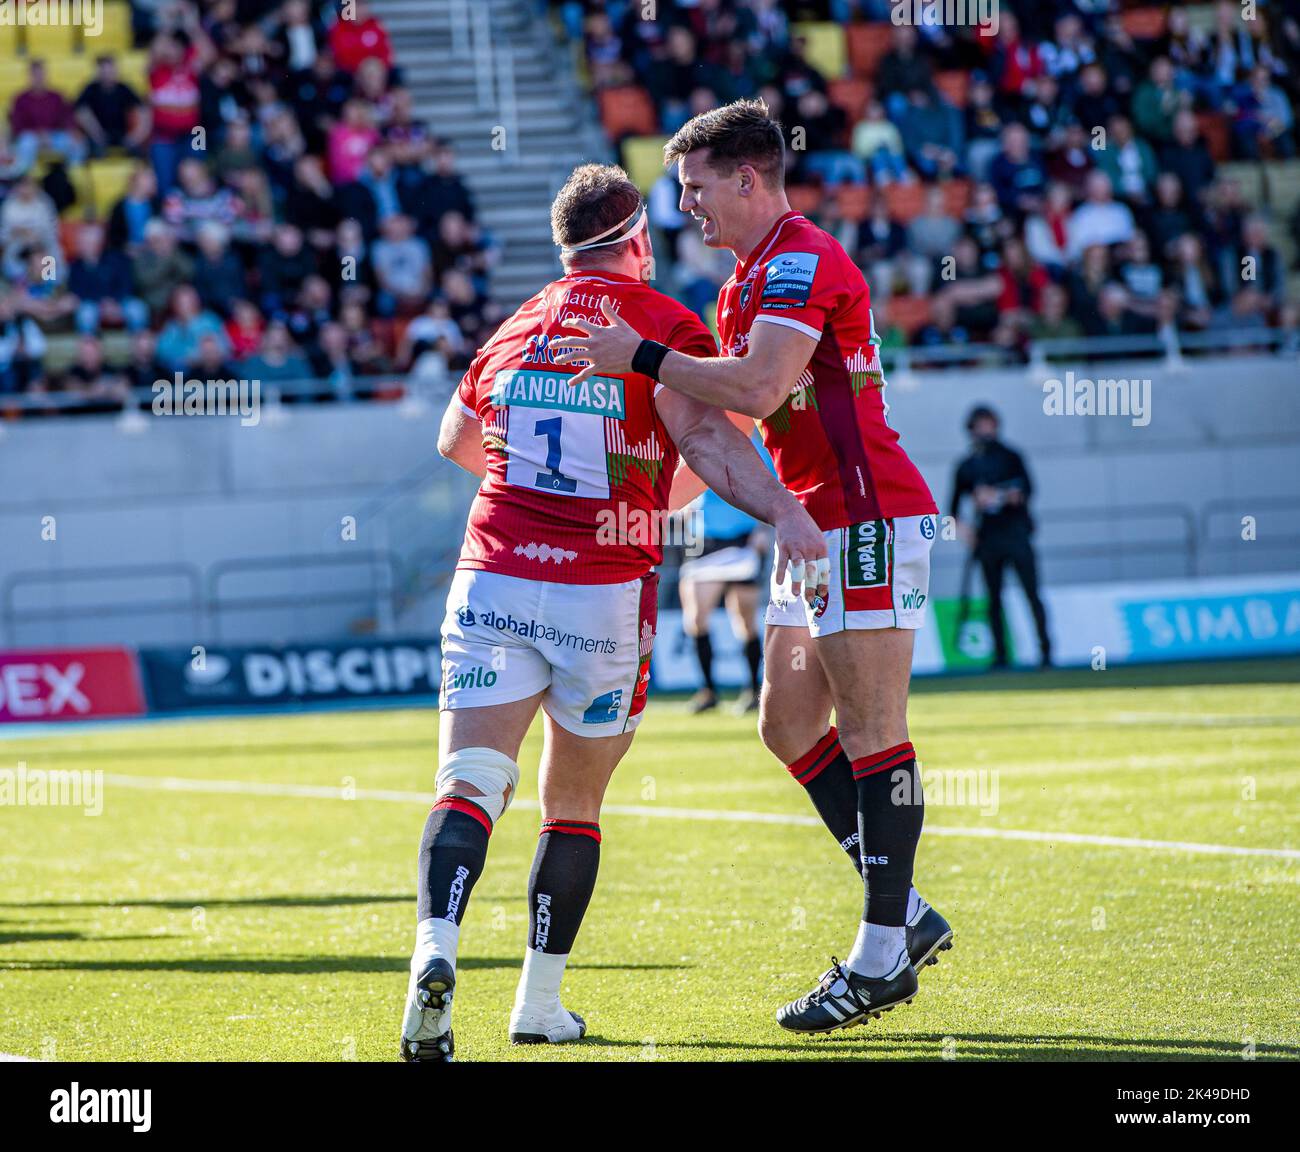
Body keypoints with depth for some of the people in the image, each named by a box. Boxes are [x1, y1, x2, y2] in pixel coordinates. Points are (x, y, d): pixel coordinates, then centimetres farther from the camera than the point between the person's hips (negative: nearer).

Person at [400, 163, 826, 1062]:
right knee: (574, 804, 13)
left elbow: (456, 441, 33)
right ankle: (541, 1003, 17)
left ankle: (436, 952, -33)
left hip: (493, 582, 2)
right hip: (605, 596, -2)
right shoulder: (663, 326, 0)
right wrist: (784, 512, -29)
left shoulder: (514, 331, 16)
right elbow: (707, 433, -18)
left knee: (471, 783, -8)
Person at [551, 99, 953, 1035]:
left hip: (868, 518, -11)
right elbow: (731, 419, 25)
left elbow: (758, 388, -27)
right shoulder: (753, 277, 19)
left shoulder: (802, 261, -14)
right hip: (817, 525, 11)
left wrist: (643, 357, -22)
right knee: (789, 724, 9)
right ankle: (907, 915, 13)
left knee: (871, 730, -9)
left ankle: (885, 955, -7)